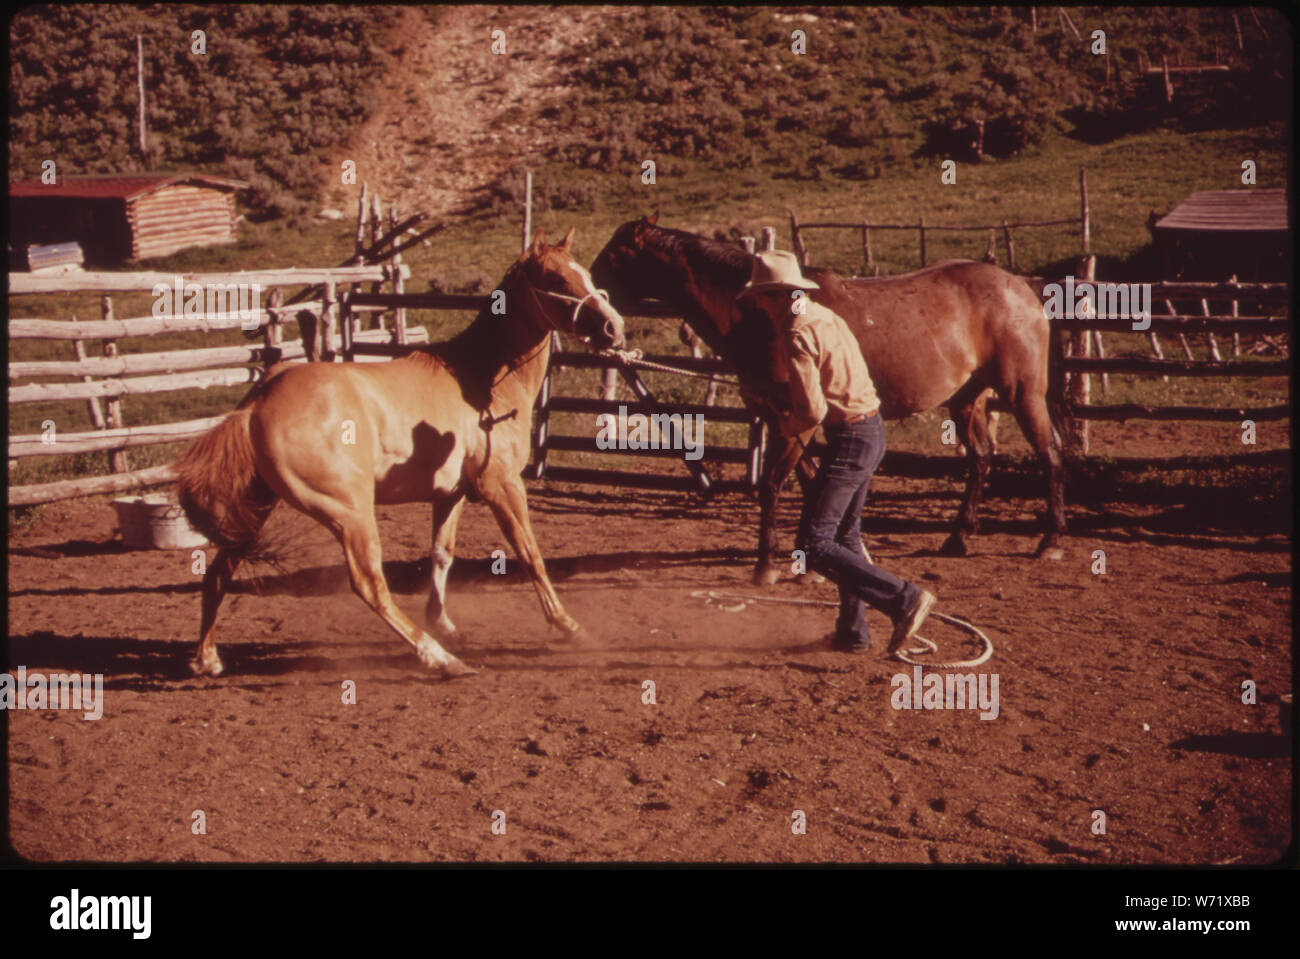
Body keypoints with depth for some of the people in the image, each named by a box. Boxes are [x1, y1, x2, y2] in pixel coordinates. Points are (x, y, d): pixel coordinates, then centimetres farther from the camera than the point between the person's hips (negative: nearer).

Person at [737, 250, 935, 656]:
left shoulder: (798, 335, -18)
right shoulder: (823, 317, 11)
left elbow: (812, 410, -19)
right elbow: (781, 375, 18)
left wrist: (786, 426, -2)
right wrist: (777, 332, 17)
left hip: (850, 438, -10)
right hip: (871, 429, 10)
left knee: (814, 546, -6)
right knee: (845, 535, 20)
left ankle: (904, 598, -12)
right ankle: (853, 631, 25)